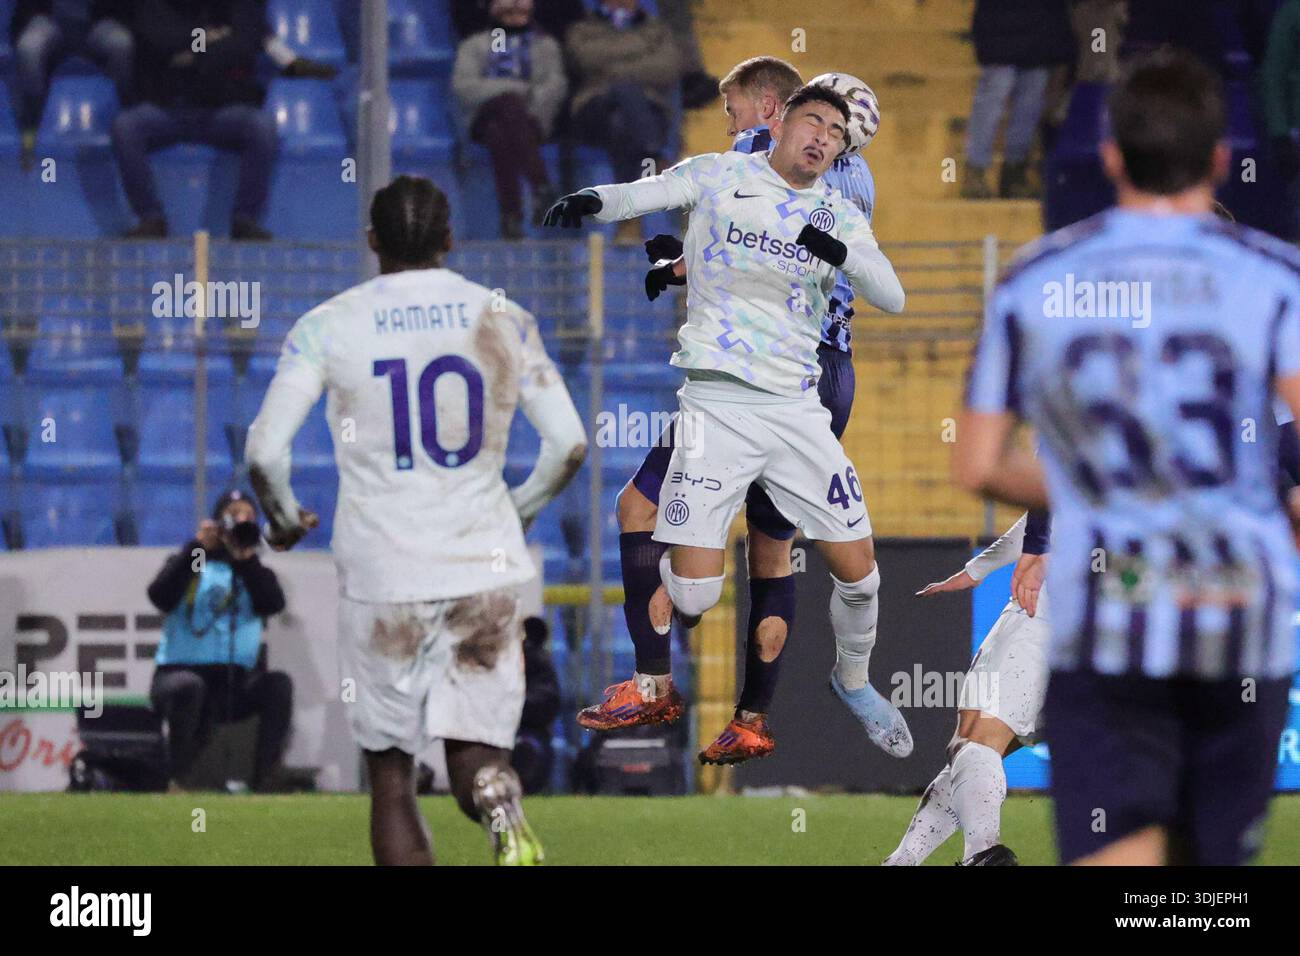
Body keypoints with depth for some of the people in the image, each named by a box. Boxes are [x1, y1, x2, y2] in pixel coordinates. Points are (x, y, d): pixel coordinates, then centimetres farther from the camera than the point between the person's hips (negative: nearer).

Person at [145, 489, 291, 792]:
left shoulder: (255, 573, 18)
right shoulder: (188, 564, 11)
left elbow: (273, 604, -5)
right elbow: (161, 597, -11)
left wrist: (246, 559, -14)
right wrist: (196, 548, -13)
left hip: (236, 682, 3)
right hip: (178, 672, -3)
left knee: (278, 683, -25)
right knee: (191, 685, -37)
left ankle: (266, 785, -25)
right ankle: (177, 781, -26)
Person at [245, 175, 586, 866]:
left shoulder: (328, 327, -2)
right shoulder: (502, 320, 4)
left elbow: (265, 451, -9)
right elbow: (569, 444, 3)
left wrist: (283, 517, 12)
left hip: (381, 575, -1)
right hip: (485, 569, 1)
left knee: (391, 776, 10)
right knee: (476, 754, 3)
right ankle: (504, 815, -32)